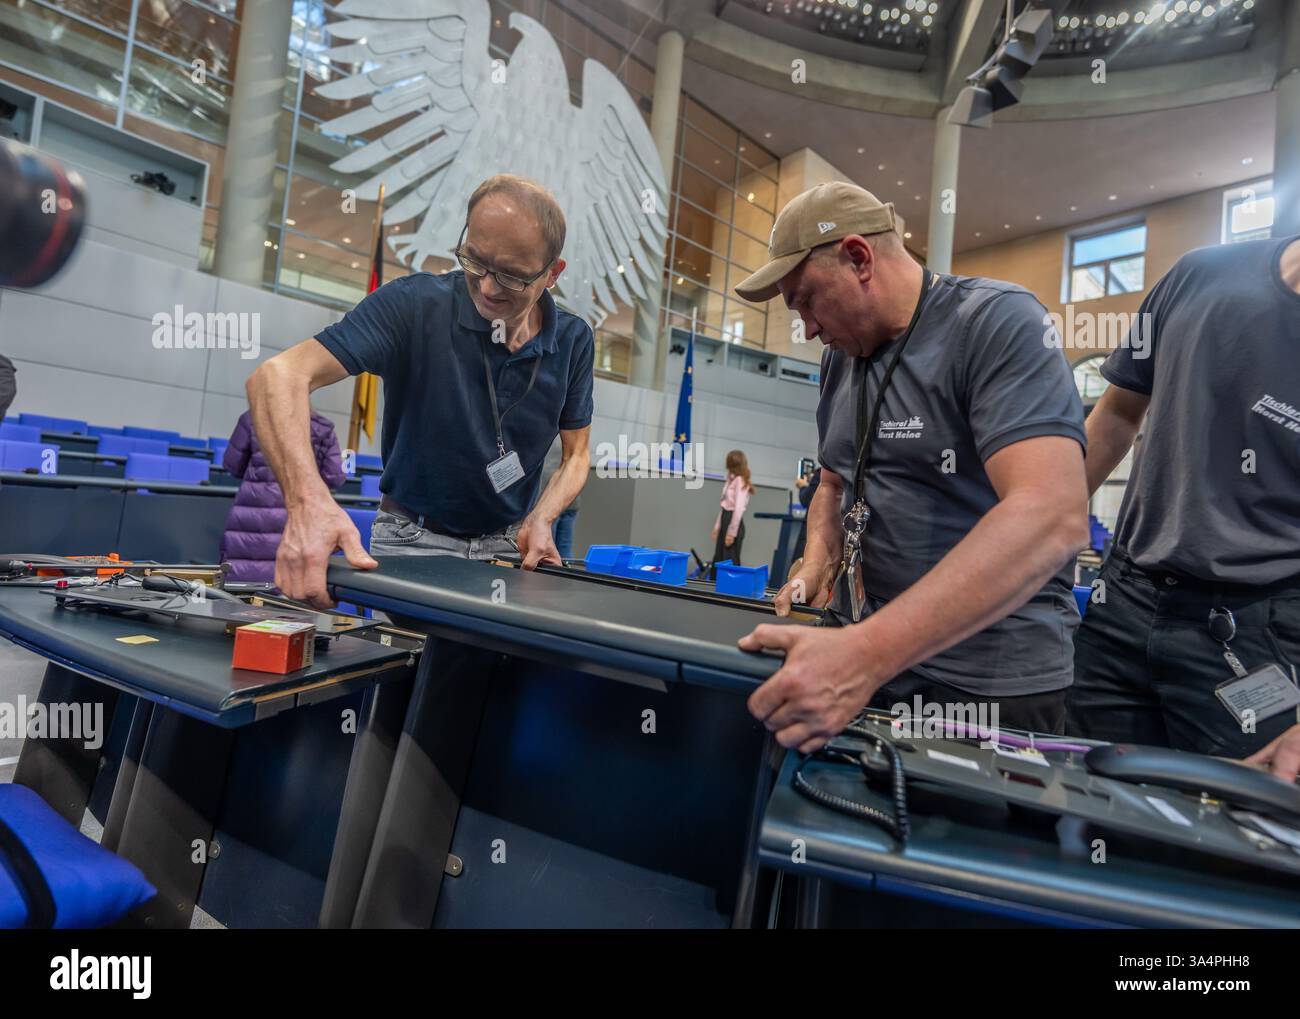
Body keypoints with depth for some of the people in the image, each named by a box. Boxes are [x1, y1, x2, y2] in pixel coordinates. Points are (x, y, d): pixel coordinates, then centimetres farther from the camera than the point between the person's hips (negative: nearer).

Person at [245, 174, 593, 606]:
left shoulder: (573, 340, -5)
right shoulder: (414, 303, -16)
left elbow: (576, 453, 5)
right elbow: (280, 374, -24)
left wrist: (540, 521, -14)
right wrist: (308, 502, -41)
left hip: (510, 547, 3)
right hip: (413, 542, -2)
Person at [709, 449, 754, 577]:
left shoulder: (740, 481, -11)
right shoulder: (731, 480, 15)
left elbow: (738, 508, -18)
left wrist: (732, 532, -19)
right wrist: (717, 526, 17)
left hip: (734, 521, -9)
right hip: (725, 520, 9)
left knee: (731, 560, -4)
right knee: (718, 559, 11)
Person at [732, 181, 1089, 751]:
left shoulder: (998, 321, -14)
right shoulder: (839, 358, 8)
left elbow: (1052, 517, -28)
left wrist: (866, 654, -36)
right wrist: (815, 569, -2)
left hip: (989, 681, -6)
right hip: (862, 650, 6)